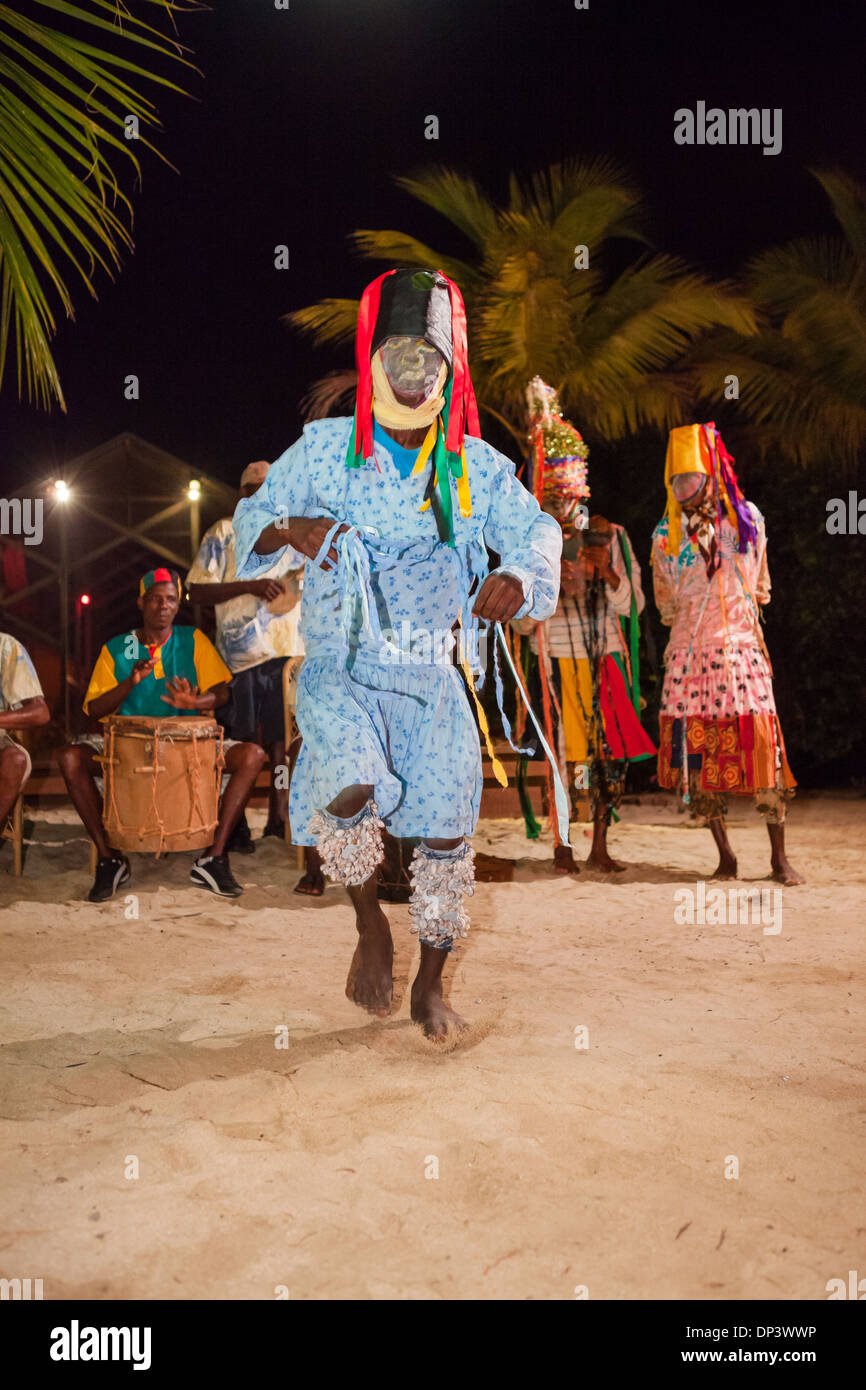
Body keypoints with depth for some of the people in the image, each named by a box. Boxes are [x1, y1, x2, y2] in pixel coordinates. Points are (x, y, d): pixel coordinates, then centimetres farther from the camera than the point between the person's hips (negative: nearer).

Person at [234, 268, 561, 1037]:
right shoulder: (323, 449, 3)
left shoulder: (477, 466, 6)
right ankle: (370, 924, 3)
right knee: (351, 788, -29)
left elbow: (536, 529, 2)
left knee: (447, 827, 0)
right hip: (341, 669, -2)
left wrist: (517, 576, -21)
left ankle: (430, 986, 23)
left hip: (430, 673, 2)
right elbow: (251, 517, 9)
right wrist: (288, 529, -15)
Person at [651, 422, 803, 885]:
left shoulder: (747, 519, 6)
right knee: (699, 755, -1)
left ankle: (779, 856, 3)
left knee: (762, 746, -7)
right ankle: (725, 856, 10)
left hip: (740, 648, -1)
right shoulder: (666, 534, 7)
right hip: (689, 655, 1)